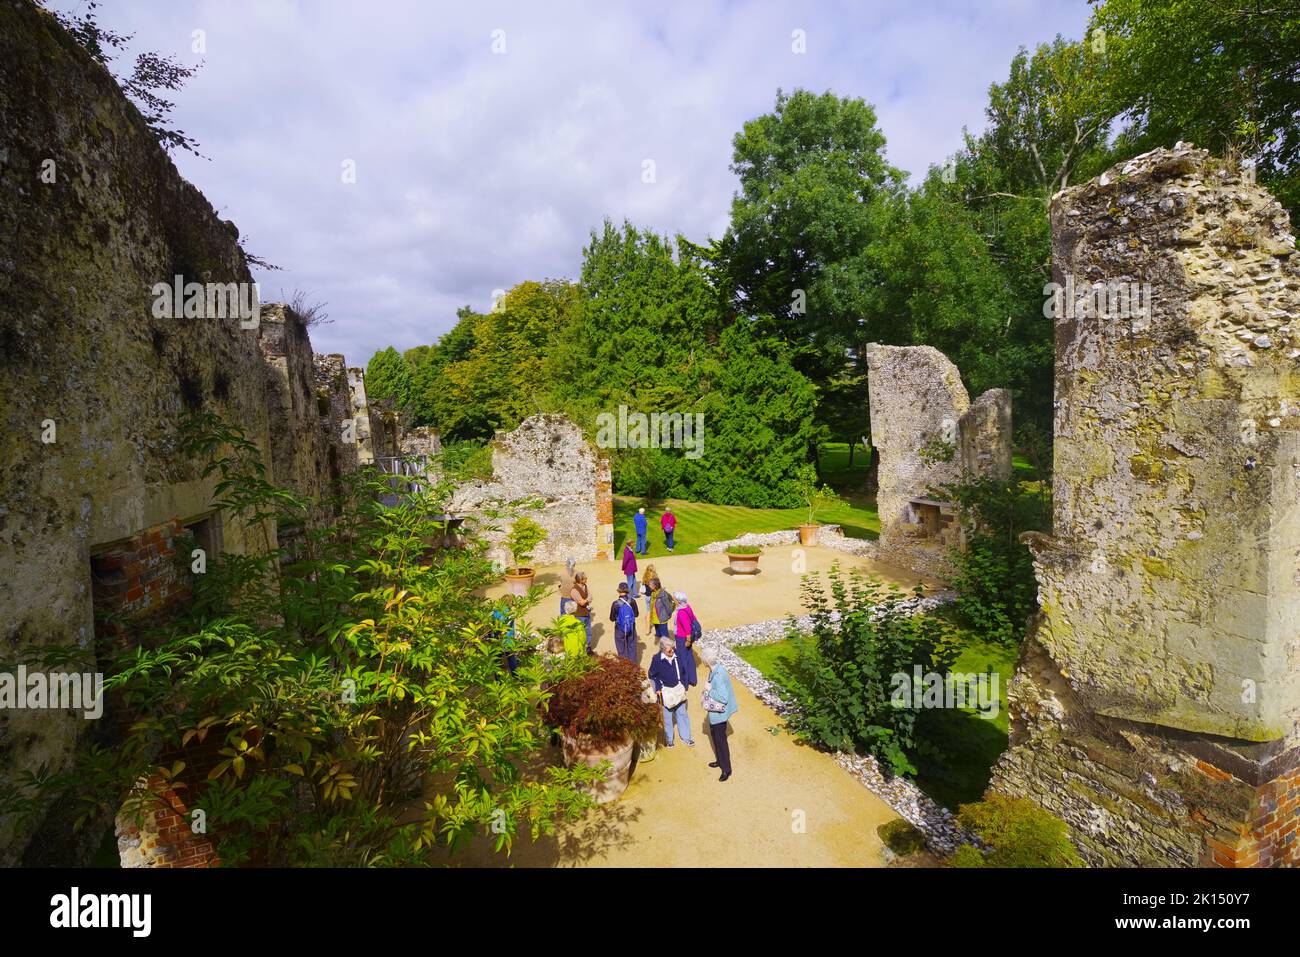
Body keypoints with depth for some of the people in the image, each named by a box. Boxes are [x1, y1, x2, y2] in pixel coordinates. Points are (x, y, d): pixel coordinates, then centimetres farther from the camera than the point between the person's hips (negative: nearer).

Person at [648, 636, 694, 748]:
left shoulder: (677, 655, -12)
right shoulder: (657, 659, -21)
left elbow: (682, 671, 3)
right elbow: (652, 675, -7)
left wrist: (684, 686, 5)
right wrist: (657, 690, -12)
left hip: (678, 690, 3)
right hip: (665, 692, -3)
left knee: (682, 713, 15)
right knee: (667, 716, 12)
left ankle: (685, 736, 33)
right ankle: (668, 739, 32)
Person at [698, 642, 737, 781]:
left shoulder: (719, 675, -32)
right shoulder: (714, 670, -4)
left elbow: (723, 698, -32)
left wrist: (710, 690, -22)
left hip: (719, 713, -9)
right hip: (714, 712, 9)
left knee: (720, 740, 8)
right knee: (714, 736, 24)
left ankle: (726, 769, 24)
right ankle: (720, 761, 43)